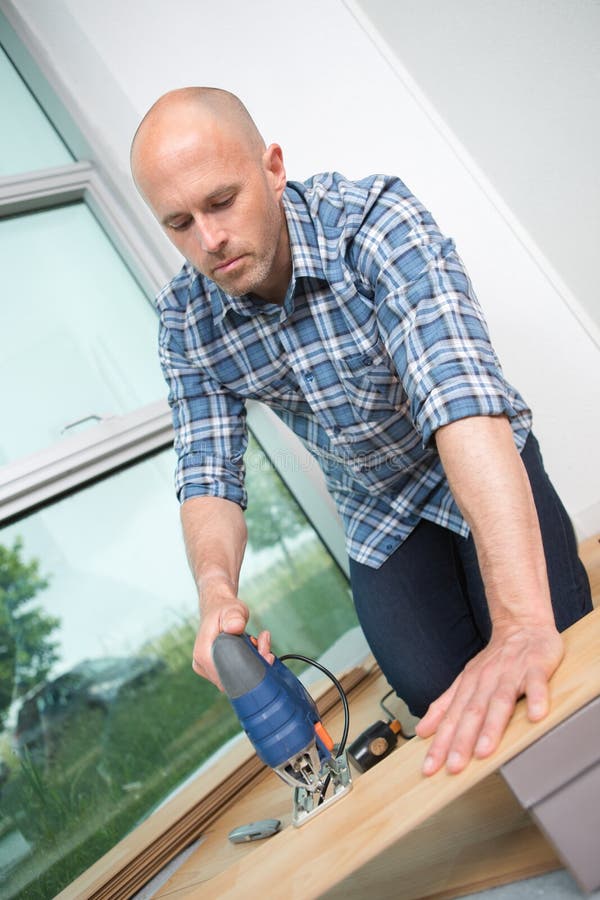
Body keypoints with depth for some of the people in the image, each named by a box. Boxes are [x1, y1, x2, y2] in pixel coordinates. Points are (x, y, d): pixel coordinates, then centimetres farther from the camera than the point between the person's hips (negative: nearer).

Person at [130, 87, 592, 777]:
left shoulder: (371, 218, -30)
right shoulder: (185, 322, -14)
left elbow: (460, 393, -44)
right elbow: (209, 476, -12)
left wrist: (522, 621, -54)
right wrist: (216, 589, -36)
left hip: (489, 477, -3)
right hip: (378, 512, 3)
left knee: (549, 678, -17)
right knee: (435, 695, -8)